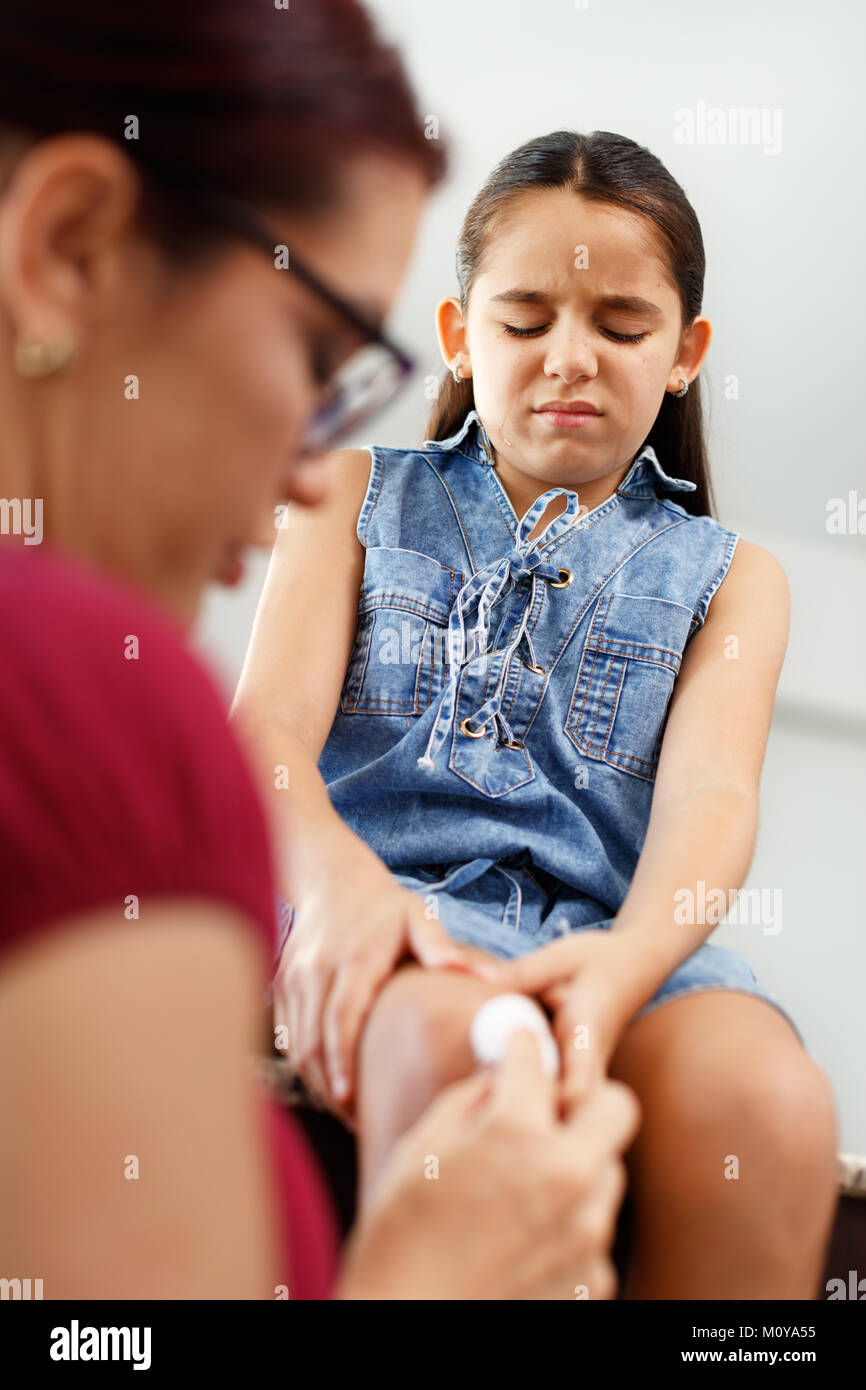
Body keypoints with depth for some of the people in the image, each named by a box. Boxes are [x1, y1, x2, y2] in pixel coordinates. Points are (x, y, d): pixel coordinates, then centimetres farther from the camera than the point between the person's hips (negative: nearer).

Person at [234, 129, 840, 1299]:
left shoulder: (727, 577, 21)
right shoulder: (358, 497, 20)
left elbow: (710, 793, 1)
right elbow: (268, 730, 5)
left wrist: (626, 963, -24)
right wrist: (340, 883, -21)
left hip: (607, 928, 1)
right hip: (381, 891, -1)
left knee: (768, 1104, -34)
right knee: (448, 1038, -39)